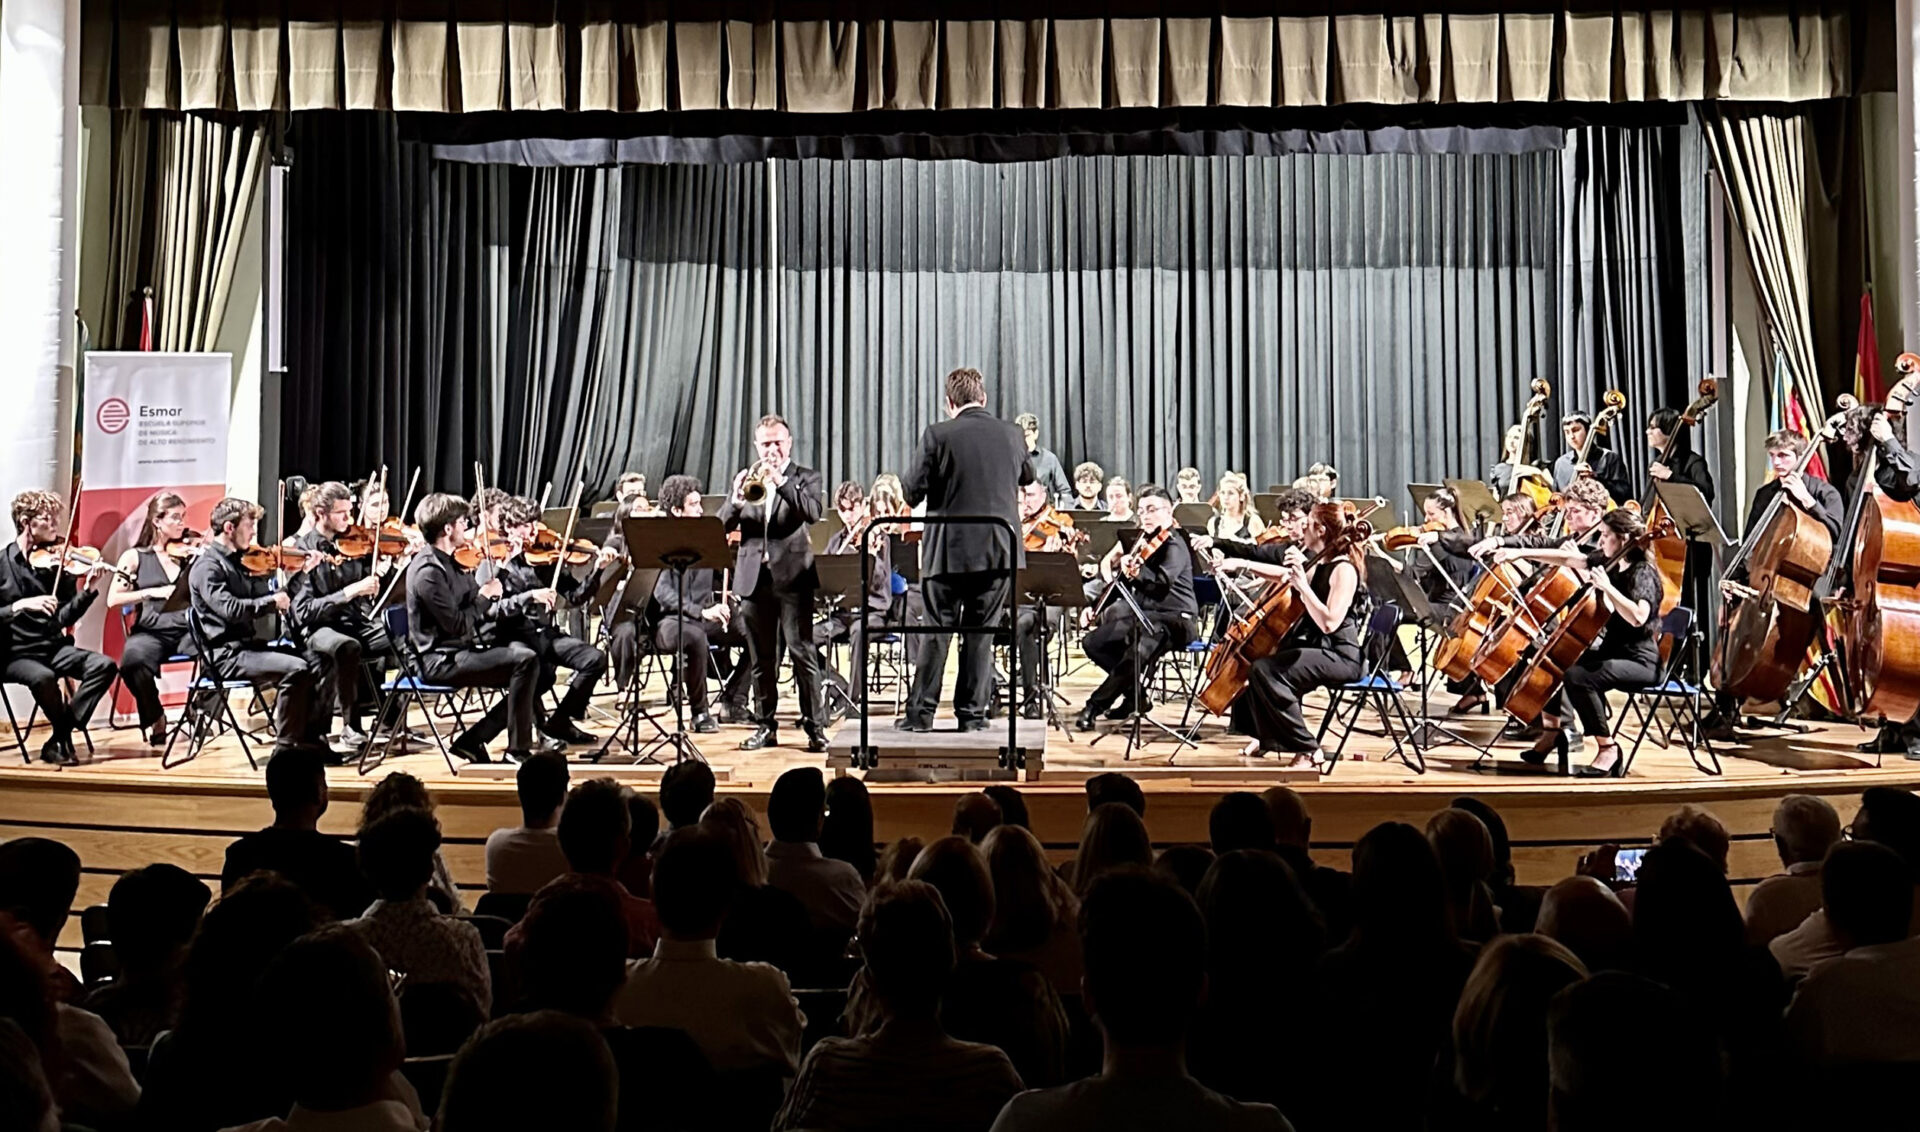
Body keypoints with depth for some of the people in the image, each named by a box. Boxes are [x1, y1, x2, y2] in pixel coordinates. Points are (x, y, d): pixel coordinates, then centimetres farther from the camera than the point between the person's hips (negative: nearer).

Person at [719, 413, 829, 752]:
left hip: (792, 575, -3)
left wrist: (781, 482, -22)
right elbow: (723, 525, 5)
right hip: (754, 578, 4)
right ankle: (765, 726, 17)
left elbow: (812, 513, -13)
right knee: (761, 658, 9)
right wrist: (736, 502, -17)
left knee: (802, 653, -6)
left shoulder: (805, 477, 6)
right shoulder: (744, 478, 15)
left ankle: (814, 726, -1)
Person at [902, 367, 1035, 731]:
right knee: (981, 633, 8)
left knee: (937, 630, 7)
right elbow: (1027, 477, 21)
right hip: (1000, 550, 2)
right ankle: (972, 714, 10)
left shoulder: (938, 435, -9)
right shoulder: (1011, 435, 3)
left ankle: (922, 712, 8)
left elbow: (913, 493, -5)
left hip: (949, 550, -2)